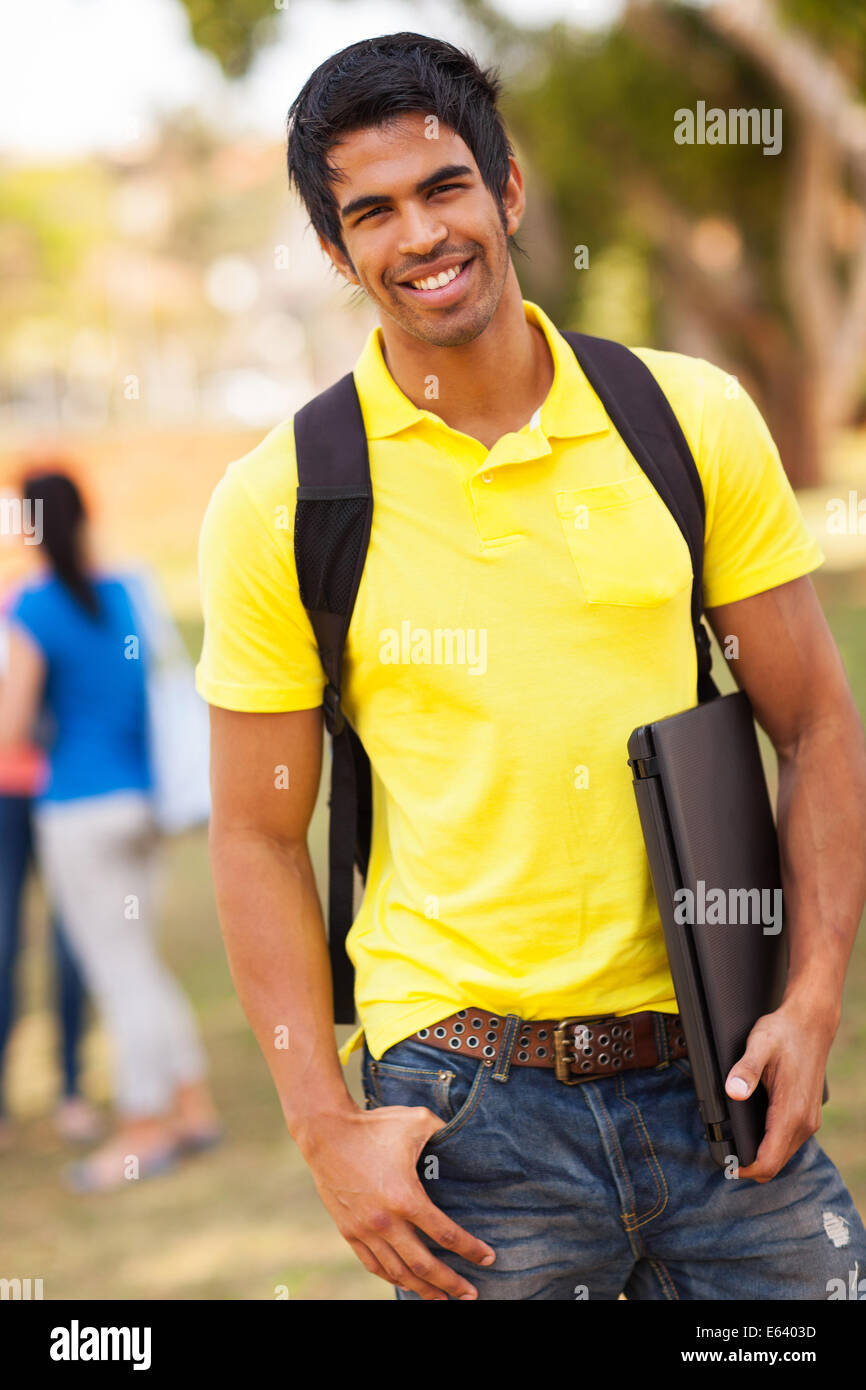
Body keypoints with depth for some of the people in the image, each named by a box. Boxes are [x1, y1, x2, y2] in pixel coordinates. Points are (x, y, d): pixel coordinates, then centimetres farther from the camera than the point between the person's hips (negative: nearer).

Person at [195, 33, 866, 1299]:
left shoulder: (696, 420, 2)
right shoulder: (277, 504, -3)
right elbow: (260, 839, 1)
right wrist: (327, 1131, -6)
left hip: (713, 1072, 2)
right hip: (467, 1101, -2)